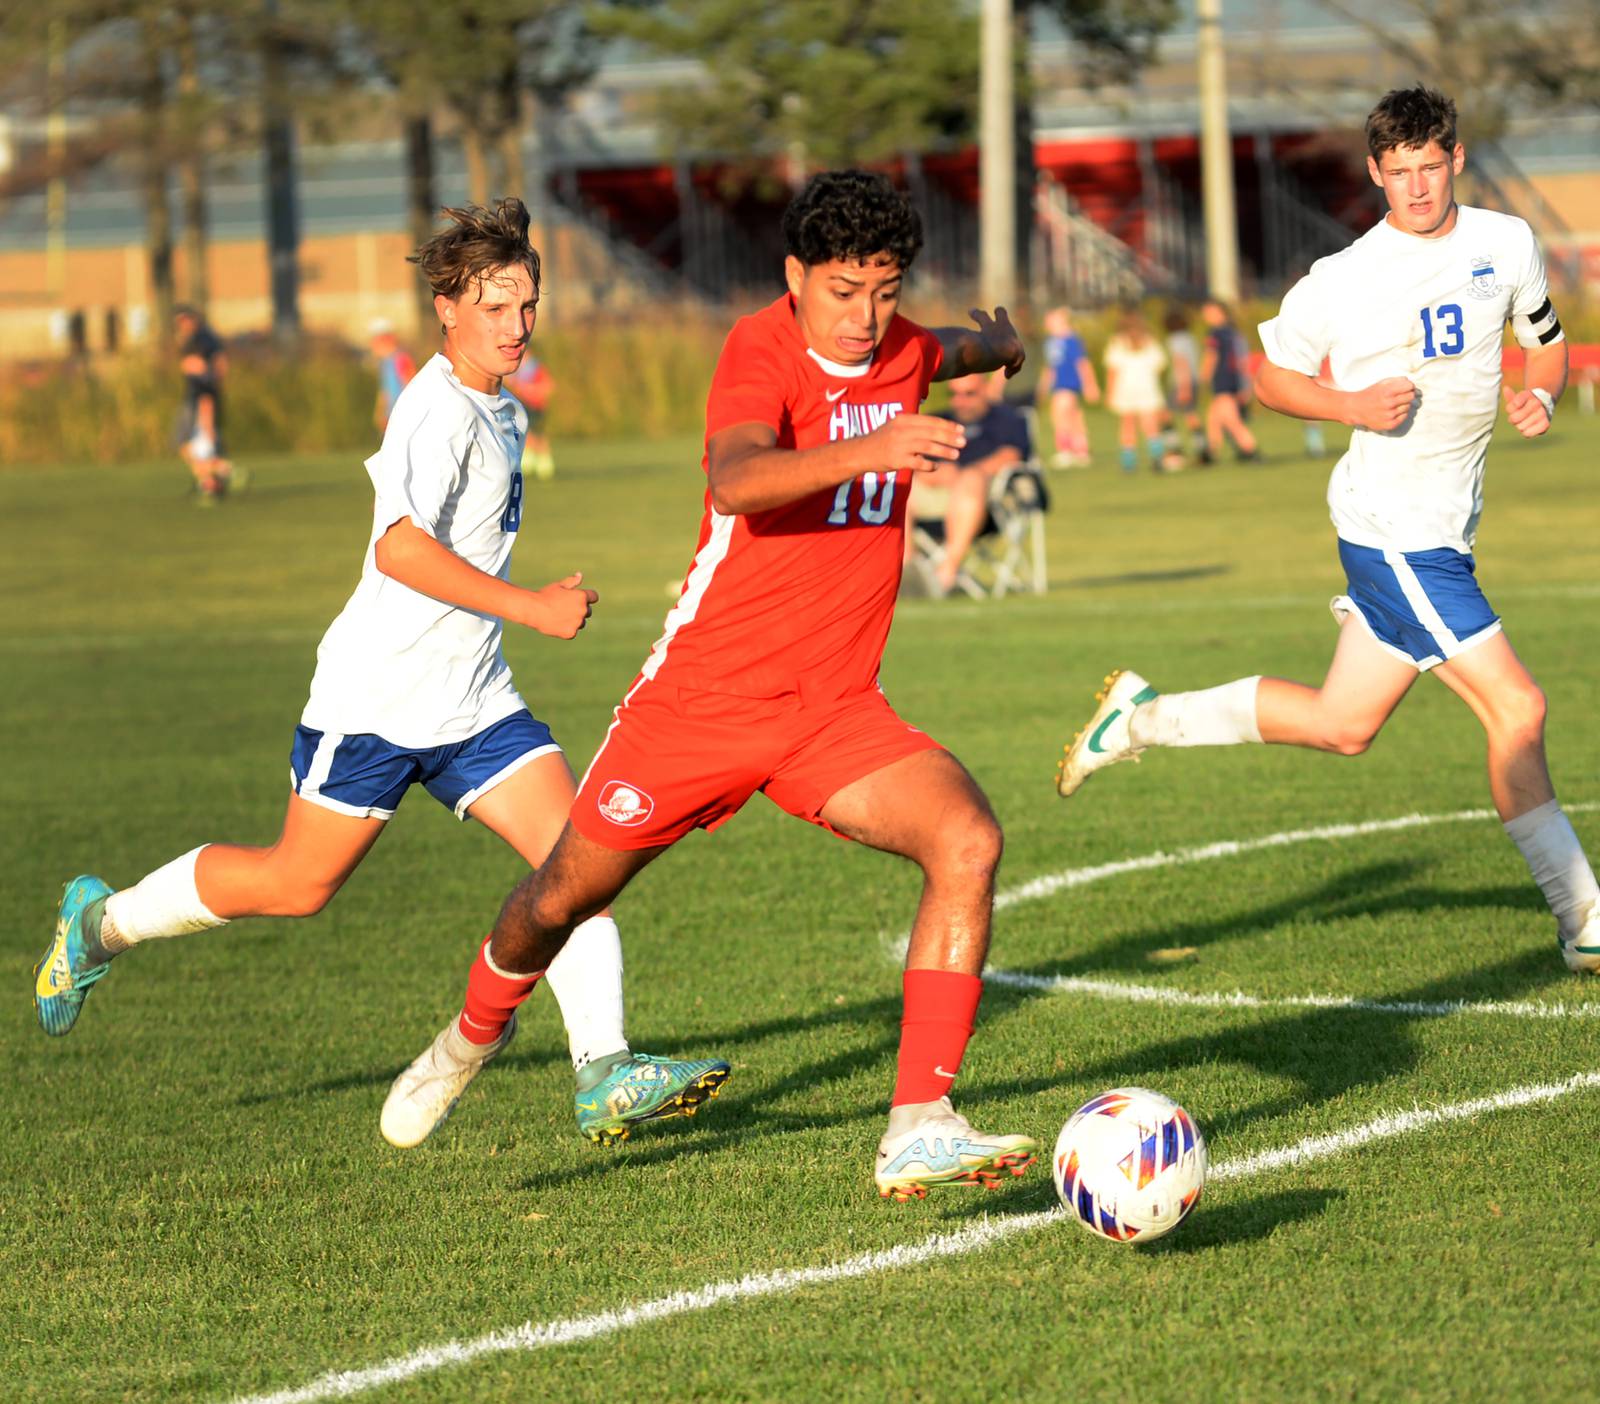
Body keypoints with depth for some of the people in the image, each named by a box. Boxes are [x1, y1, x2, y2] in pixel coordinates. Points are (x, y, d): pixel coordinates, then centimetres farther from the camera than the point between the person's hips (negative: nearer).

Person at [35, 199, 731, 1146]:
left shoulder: (501, 410, 12)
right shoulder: (439, 411, -18)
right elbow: (401, 547, -29)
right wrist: (531, 607, -25)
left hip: (473, 699, 8)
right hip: (378, 692, -8)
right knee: (298, 885, 2)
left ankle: (605, 1076, -13)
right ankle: (103, 922, 24)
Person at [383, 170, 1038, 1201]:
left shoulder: (900, 352, 3)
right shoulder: (765, 350, -17)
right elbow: (735, 480, -40)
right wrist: (868, 452, -52)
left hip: (837, 711, 4)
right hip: (705, 693, -4)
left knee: (969, 841, -23)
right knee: (566, 897, 12)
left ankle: (920, 1128, -25)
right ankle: (472, 1039, 46)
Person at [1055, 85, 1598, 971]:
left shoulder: (1506, 244, 4)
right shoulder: (1345, 279, -11)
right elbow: (1271, 372, 2)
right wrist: (1352, 406, -16)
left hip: (1446, 524, 7)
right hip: (1393, 524, -7)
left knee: (1342, 726, 14)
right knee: (1517, 708, -11)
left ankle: (1147, 716, 29)